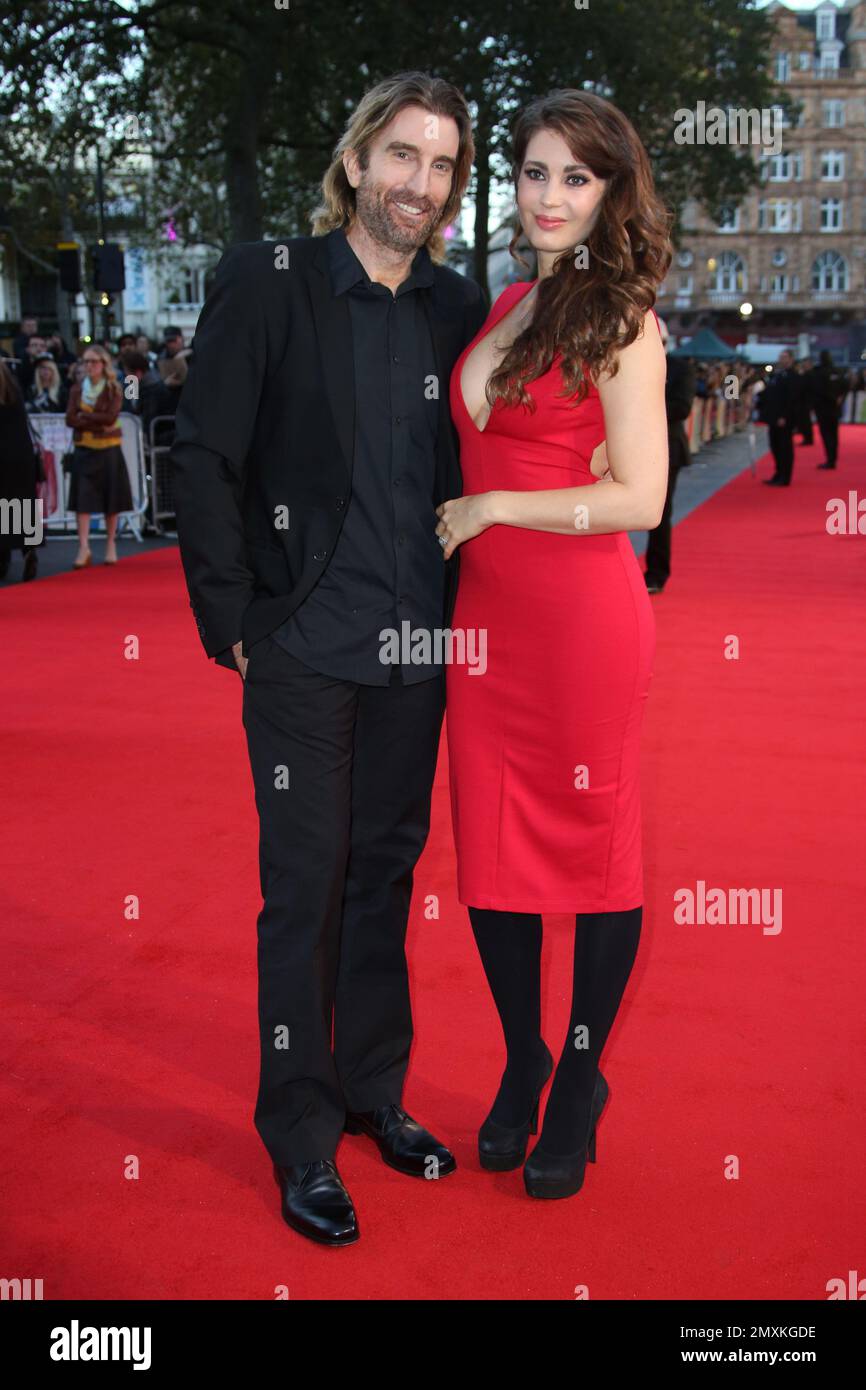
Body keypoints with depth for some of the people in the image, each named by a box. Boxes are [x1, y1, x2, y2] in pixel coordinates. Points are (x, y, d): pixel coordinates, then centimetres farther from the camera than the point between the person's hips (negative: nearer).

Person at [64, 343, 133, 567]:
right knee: (82, 498, -6)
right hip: (84, 450, 2)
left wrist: (84, 416, -11)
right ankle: (84, 548, -8)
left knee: (111, 499, 5)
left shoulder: (114, 389, -1)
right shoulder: (77, 388, 6)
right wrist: (98, 423, -15)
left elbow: (111, 417, -15)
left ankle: (111, 546, 18)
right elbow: (70, 419, -5)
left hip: (108, 450, -2)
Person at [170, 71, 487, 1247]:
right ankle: (302, 1134, 18)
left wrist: (462, 611, 4)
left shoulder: (457, 308, 6)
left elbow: (468, 467, 12)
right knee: (305, 888, 2)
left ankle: (375, 1092, 32)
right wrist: (230, 620, -8)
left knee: (386, 873, 15)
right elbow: (205, 458, -6)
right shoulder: (266, 281, -5)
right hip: (304, 649, -4)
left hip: (416, 651, 4)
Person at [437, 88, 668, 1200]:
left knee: (592, 843, 6)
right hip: (487, 609, 6)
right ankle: (521, 1064, 29)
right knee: (489, 846, 9)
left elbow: (640, 498, -12)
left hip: (584, 611, -6)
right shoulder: (506, 306, 14)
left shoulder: (620, 321, -5)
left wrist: (489, 509, -10)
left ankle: (579, 1082, 23)